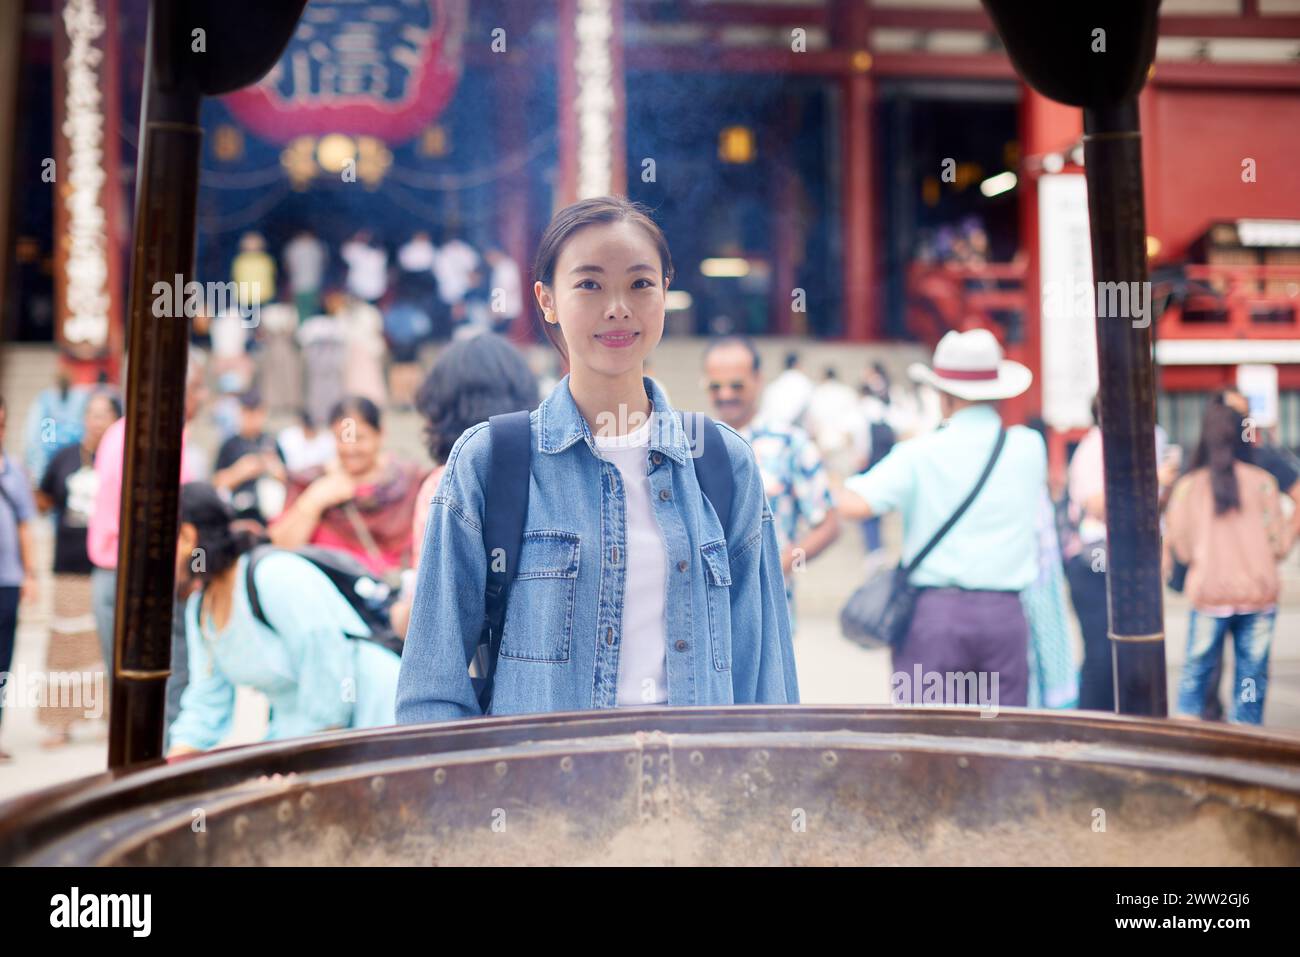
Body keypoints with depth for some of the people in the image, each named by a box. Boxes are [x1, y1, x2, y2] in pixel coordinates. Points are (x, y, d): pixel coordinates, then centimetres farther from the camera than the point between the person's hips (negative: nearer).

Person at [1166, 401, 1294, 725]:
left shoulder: (1188, 486, -2)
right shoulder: (1262, 482, -2)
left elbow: (1179, 548, 3)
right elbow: (1280, 542, 2)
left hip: (1208, 594, 0)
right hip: (1259, 594, 0)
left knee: (1195, 673, 11)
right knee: (1252, 677, 8)